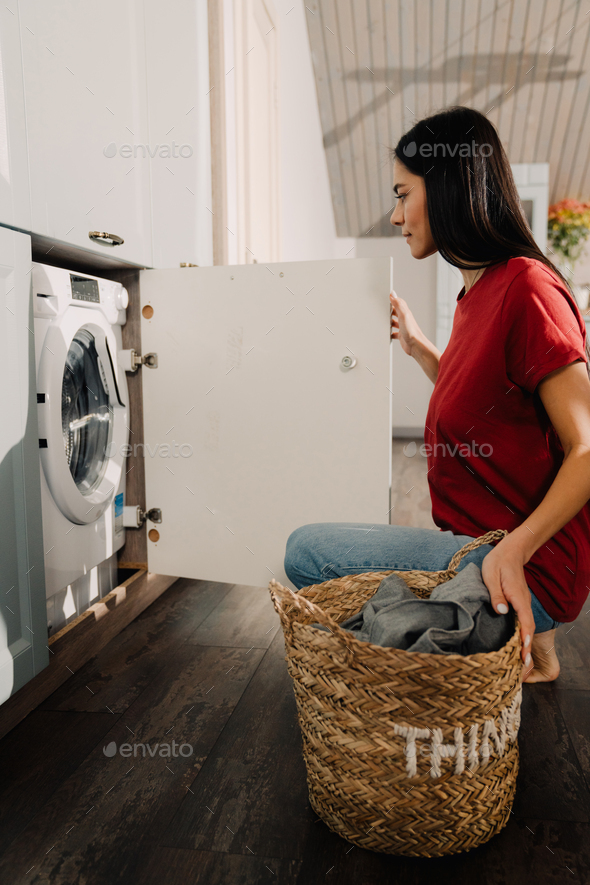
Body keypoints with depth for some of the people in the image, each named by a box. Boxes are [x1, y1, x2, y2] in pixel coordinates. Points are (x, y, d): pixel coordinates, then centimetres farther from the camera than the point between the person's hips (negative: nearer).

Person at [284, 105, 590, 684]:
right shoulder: (477, 292, 10)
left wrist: (514, 548, -30)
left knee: (306, 551, -11)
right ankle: (523, 639, 18)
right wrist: (416, 344, 17)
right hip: (479, 543, 9)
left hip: (530, 569, -9)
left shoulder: (527, 288, -18)